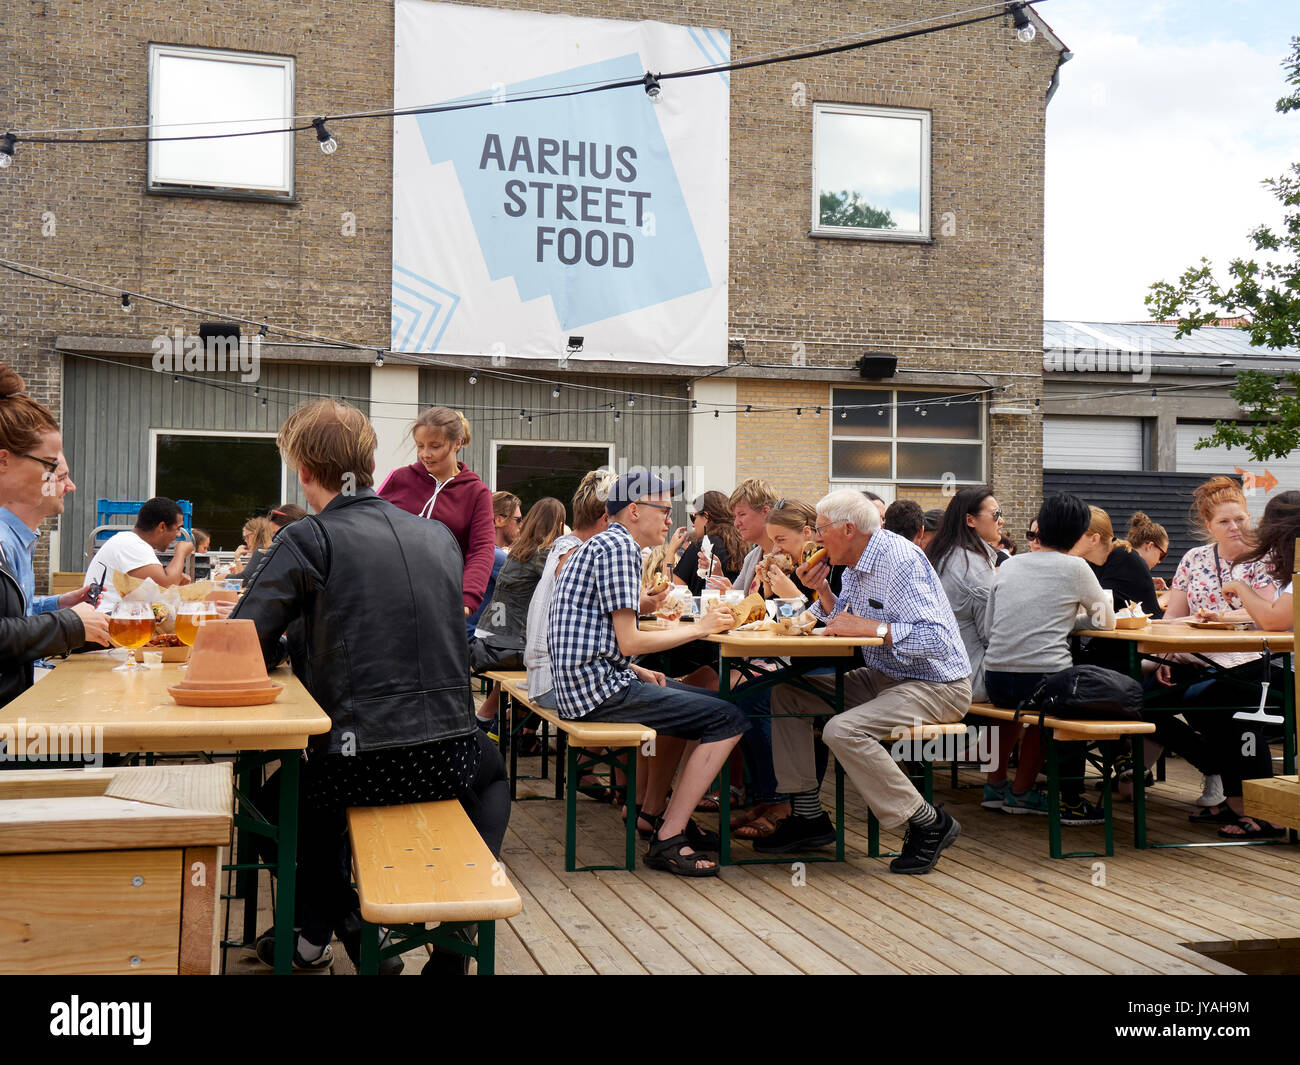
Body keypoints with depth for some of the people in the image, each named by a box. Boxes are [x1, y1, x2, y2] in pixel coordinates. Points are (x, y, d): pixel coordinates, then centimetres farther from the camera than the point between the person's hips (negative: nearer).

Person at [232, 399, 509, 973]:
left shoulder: (308, 540, -7)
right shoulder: (439, 535, 7)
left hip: (361, 768, -3)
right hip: (450, 761, 3)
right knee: (492, 769, 39)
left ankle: (318, 928, 28)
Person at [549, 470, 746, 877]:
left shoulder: (597, 545, 21)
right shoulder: (618, 546, -12)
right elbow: (628, 642, -17)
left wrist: (638, 672, 13)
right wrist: (699, 628, -7)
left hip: (581, 686, 11)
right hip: (599, 689, -11)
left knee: (690, 699, 30)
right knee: (728, 719, -12)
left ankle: (653, 812, 32)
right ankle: (667, 839, -12)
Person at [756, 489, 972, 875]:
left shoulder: (900, 561, -22)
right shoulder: (855, 564, 7)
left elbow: (938, 640, -30)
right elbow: (843, 619, 16)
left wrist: (871, 627, -26)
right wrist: (822, 590, 0)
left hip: (934, 685, -10)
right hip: (883, 678, 10)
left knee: (843, 731, -32)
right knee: (786, 694, 7)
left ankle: (929, 824, -17)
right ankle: (809, 815, 9)